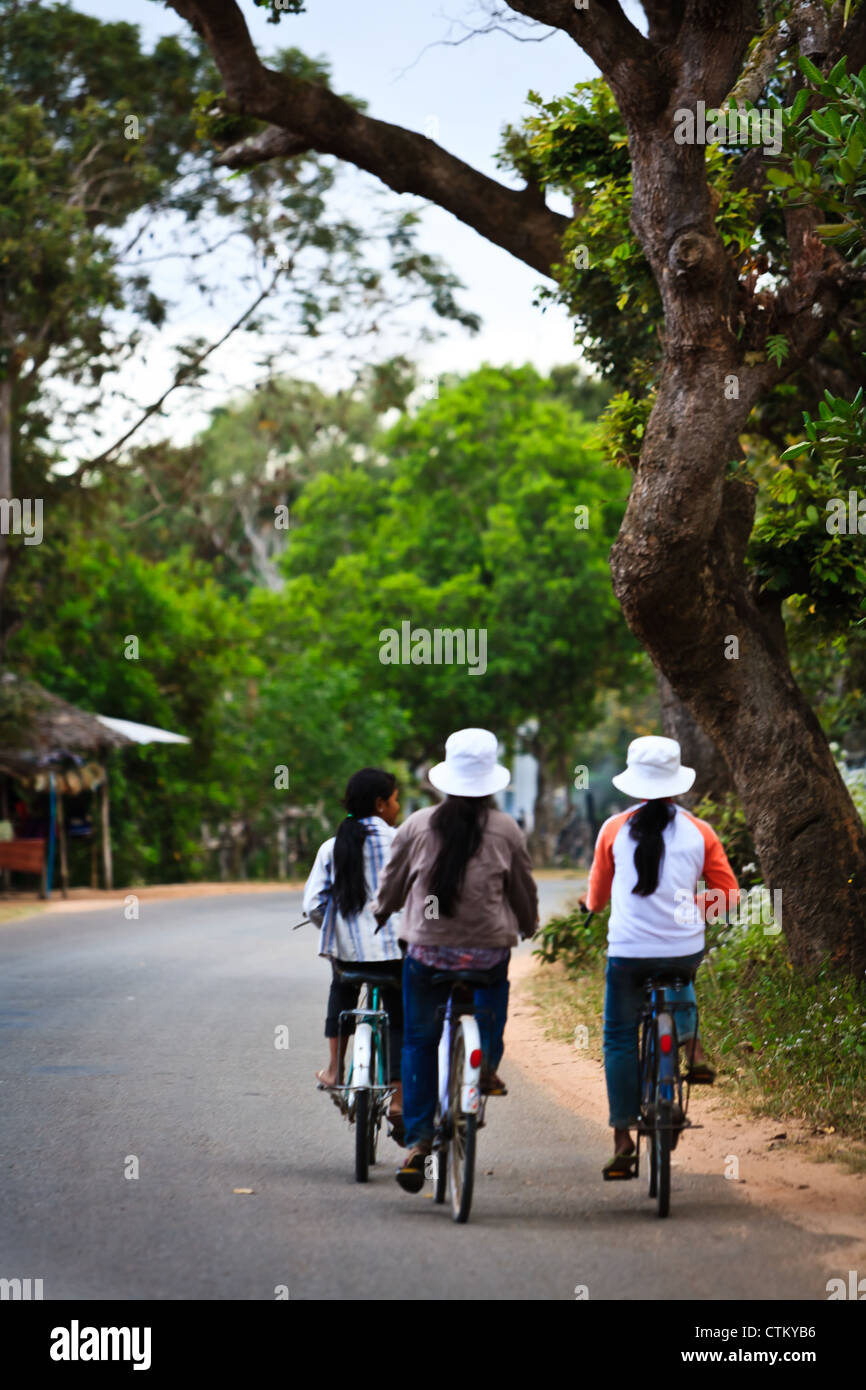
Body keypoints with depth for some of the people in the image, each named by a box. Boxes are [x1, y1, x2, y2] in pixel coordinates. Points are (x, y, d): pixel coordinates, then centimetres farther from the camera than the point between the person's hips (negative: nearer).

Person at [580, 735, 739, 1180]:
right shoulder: (699, 832, 1)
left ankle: (622, 1140, 5)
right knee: (680, 982, 38)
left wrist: (590, 903, 35)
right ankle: (693, 1048, 16)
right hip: (686, 950, 2)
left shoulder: (614, 830, 0)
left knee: (619, 1041, 10)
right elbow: (728, 896, 5)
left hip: (628, 951, -2)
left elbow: (596, 896, 12)